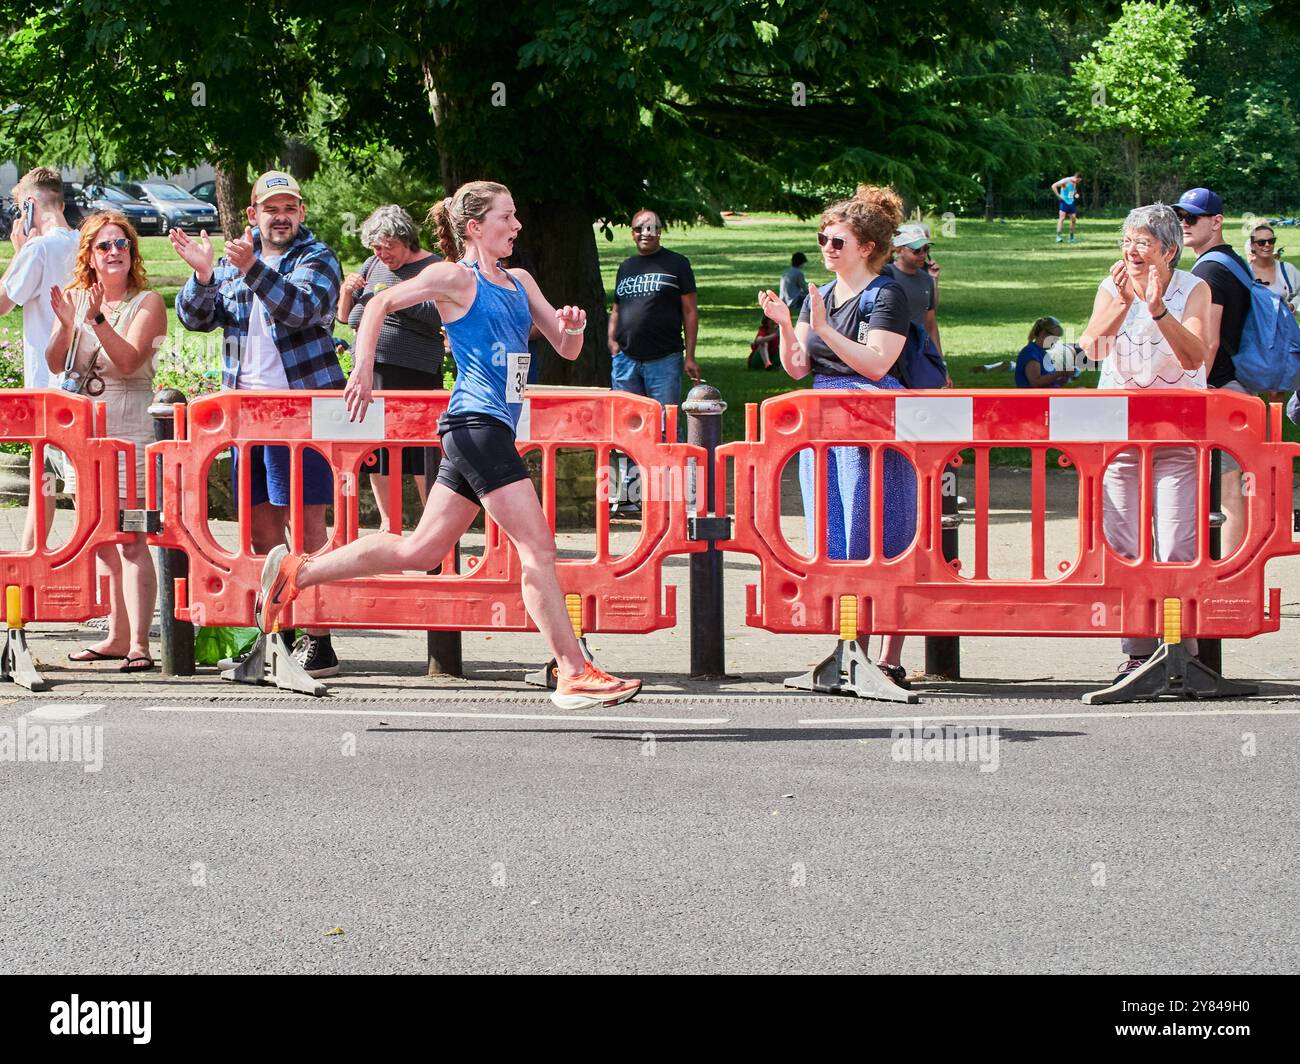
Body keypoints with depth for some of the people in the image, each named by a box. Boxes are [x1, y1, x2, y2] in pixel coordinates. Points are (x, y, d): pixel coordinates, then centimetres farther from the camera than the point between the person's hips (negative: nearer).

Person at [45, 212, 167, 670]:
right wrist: (67, 325, -14)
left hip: (131, 430, -5)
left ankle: (139, 644, -13)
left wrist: (97, 320, -25)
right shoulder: (75, 298, 10)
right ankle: (117, 636, 17)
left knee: (130, 542, -11)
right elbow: (56, 364, 2)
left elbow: (128, 361, -15)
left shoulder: (147, 303, -3)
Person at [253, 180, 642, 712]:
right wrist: (363, 370, -10)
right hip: (476, 423, -9)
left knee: (419, 550, 12)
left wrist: (572, 327, -3)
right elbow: (380, 304, -1)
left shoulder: (521, 283, 19)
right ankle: (574, 675, -10)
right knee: (538, 547, -11)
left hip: (493, 429, 9)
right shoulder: (456, 277, -4)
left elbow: (566, 349, 20)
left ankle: (296, 571, 20)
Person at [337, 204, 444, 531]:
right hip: (370, 375, 6)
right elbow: (345, 317, 21)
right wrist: (347, 292, 1)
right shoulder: (373, 266, 16)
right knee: (375, 455, 8)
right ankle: (388, 525, 18)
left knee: (422, 458, -8)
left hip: (414, 375, -6)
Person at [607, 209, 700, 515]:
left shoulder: (676, 264, 4)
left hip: (664, 361, -5)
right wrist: (612, 341, 4)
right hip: (626, 361, 5)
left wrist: (689, 357, -5)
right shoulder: (626, 268, 17)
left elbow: (690, 311, 2)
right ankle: (628, 495, 9)